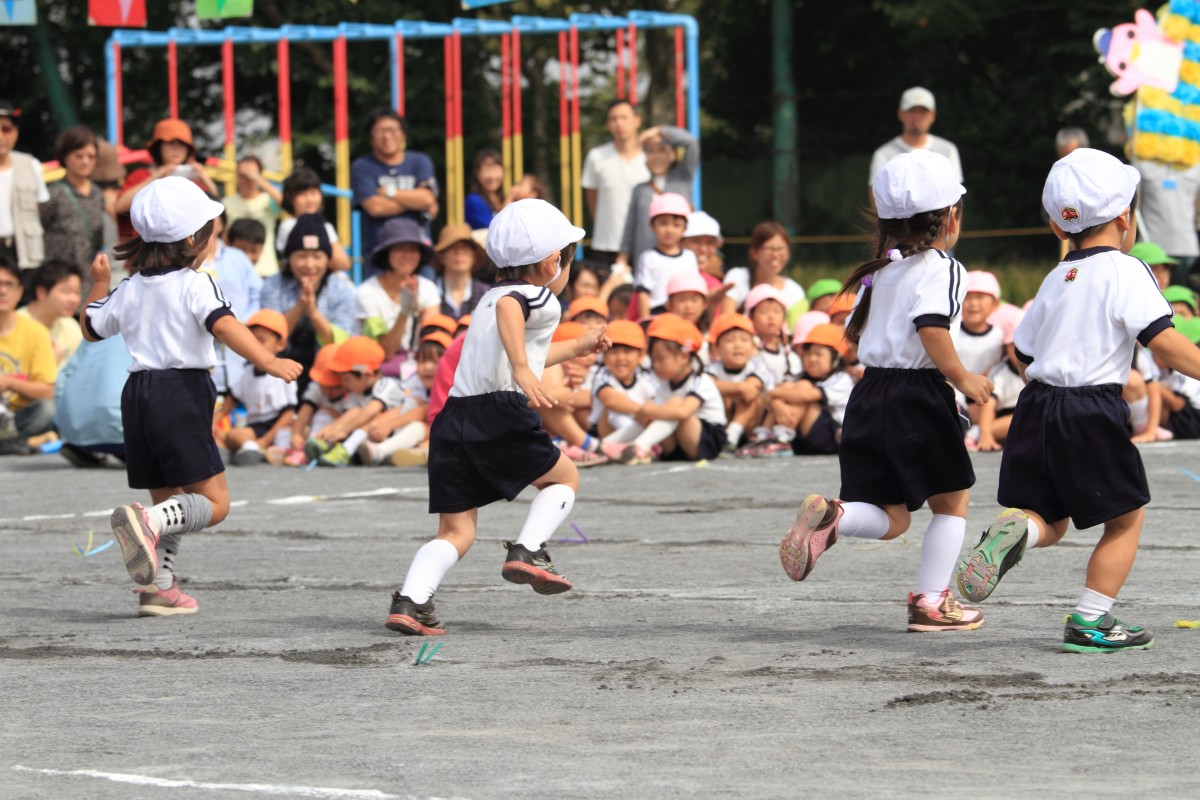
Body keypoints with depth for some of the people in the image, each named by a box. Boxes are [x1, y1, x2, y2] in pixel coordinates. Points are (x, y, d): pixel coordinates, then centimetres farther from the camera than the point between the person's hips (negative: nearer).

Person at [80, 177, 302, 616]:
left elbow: (92, 328, 25)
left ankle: (160, 587, 12)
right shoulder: (194, 284, -7)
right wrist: (268, 361, -29)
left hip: (138, 394, 7)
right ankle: (147, 523, -32)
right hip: (181, 393, -7)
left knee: (169, 499, 18)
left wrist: (98, 284, 39)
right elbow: (223, 325, -24)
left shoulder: (131, 288, 13)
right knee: (213, 502, -7)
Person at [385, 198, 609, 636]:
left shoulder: (488, 299, 29)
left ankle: (411, 600, -16)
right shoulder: (541, 298, 2)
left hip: (452, 419, 7)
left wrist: (577, 347, 59)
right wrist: (523, 369, -38)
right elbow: (509, 309, -24)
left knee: (456, 530, 7)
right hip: (499, 412, -7)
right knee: (564, 476, 17)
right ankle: (527, 551, -4)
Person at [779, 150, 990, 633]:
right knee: (950, 502, 11)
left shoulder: (881, 272, 14)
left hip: (869, 393, 7)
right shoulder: (941, 270, -8)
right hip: (917, 398, -7)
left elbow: (854, 332, 20)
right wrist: (961, 377, -14)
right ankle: (931, 602, 8)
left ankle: (829, 519, -20)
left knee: (890, 519, 9)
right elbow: (932, 327, -23)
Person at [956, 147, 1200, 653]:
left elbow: (1025, 355, 21)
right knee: (1127, 516, 10)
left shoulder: (1056, 279, 15)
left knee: (1050, 520, 16)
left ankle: (1017, 527, -19)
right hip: (1092, 413, -6)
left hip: (1037, 403, 6)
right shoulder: (1124, 272, -6)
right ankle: (1090, 622, 5)